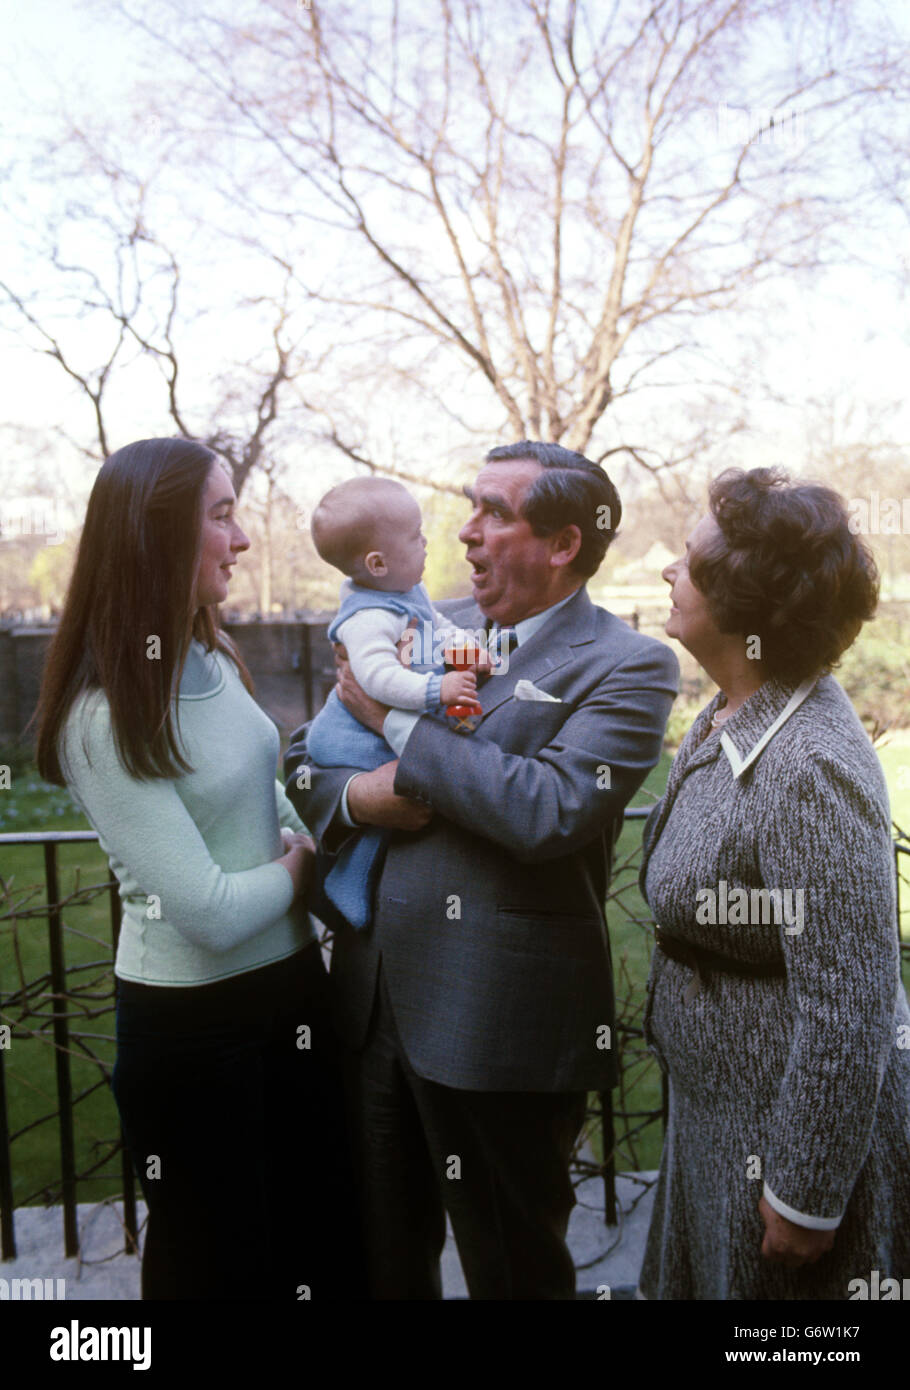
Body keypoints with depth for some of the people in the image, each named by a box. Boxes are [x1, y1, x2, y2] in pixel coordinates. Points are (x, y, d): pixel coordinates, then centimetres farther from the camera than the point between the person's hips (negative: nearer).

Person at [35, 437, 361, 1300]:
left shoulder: (215, 663, 1)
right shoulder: (105, 718, -23)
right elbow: (212, 913, -24)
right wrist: (300, 865, -7)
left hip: (290, 985, 7)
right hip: (194, 1027, -7)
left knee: (319, 1237, 22)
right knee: (222, 1260, 16)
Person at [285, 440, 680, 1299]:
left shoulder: (628, 667, -9)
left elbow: (549, 809, -24)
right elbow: (303, 756, 14)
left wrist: (397, 720, -15)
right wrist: (356, 795, -10)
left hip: (502, 1028, -5)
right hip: (374, 1000, 6)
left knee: (513, 1270, 15)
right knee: (384, 1257, 23)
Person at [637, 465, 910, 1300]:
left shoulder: (810, 769, -29)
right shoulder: (724, 721, 0)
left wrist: (805, 1197, -20)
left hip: (795, 1129, -9)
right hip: (713, 1107, 9)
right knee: (699, 1277, 25)